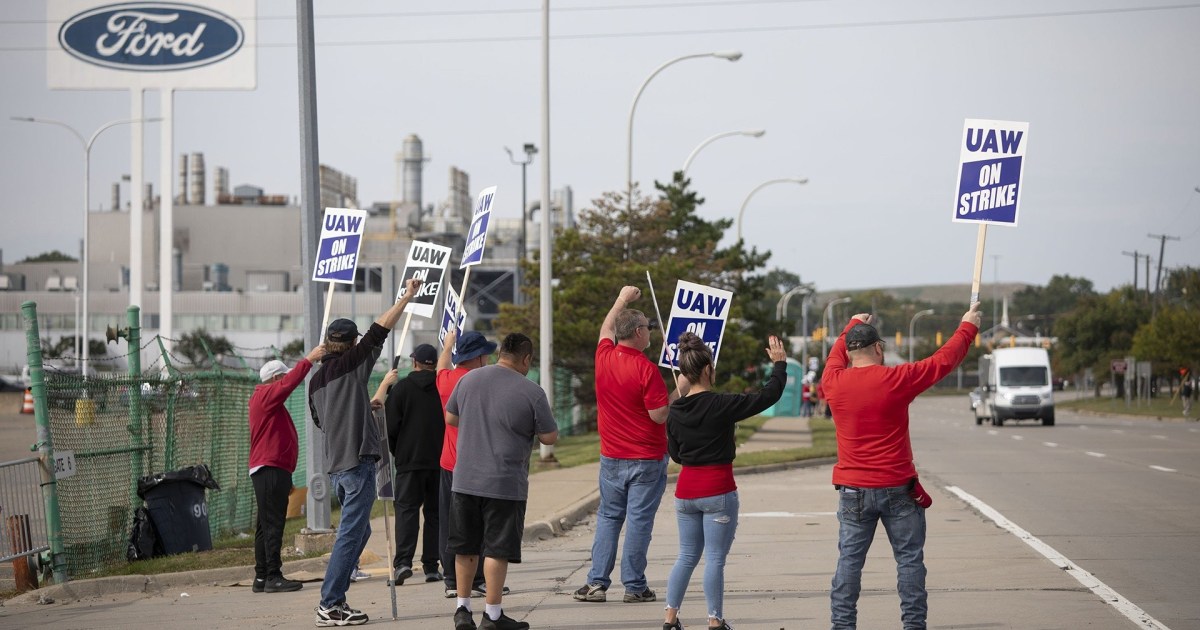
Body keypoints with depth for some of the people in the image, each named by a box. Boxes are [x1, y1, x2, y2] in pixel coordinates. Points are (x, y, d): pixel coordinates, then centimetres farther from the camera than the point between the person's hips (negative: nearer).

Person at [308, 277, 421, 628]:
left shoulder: (316, 379, 14)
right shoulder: (350, 365, -7)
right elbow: (379, 331, -7)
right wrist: (407, 297, 1)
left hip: (336, 465, 8)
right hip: (357, 462, -8)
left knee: (358, 530, 18)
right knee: (351, 533, -7)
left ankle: (335, 599, 15)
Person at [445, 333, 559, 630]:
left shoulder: (468, 380, 4)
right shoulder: (531, 392, -10)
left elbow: (450, 418, 17)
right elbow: (550, 437, -4)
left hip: (465, 480, 5)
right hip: (505, 484, -4)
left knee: (465, 547, 13)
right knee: (497, 549, 1)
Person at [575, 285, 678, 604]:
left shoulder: (604, 357, 0)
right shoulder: (646, 369, -17)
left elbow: (605, 329, 23)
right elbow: (659, 415, -18)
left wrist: (622, 300, 34)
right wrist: (679, 393, -4)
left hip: (611, 457, 5)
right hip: (646, 459, -5)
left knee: (608, 518, 11)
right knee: (639, 520, -1)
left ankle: (597, 582, 7)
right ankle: (634, 586, 2)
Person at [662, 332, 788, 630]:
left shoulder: (675, 411, 0)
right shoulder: (721, 405, -15)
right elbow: (769, 395, -10)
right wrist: (780, 363, 6)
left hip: (685, 490, 5)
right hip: (718, 491, -5)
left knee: (687, 556, 15)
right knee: (715, 559, 2)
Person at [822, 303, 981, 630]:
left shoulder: (834, 382, -1)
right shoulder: (896, 379, -10)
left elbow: (836, 355, 24)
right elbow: (943, 361, 2)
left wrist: (852, 326, 41)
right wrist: (968, 327, 17)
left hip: (853, 490, 3)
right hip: (897, 489, -3)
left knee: (849, 560, 5)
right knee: (909, 559, 5)